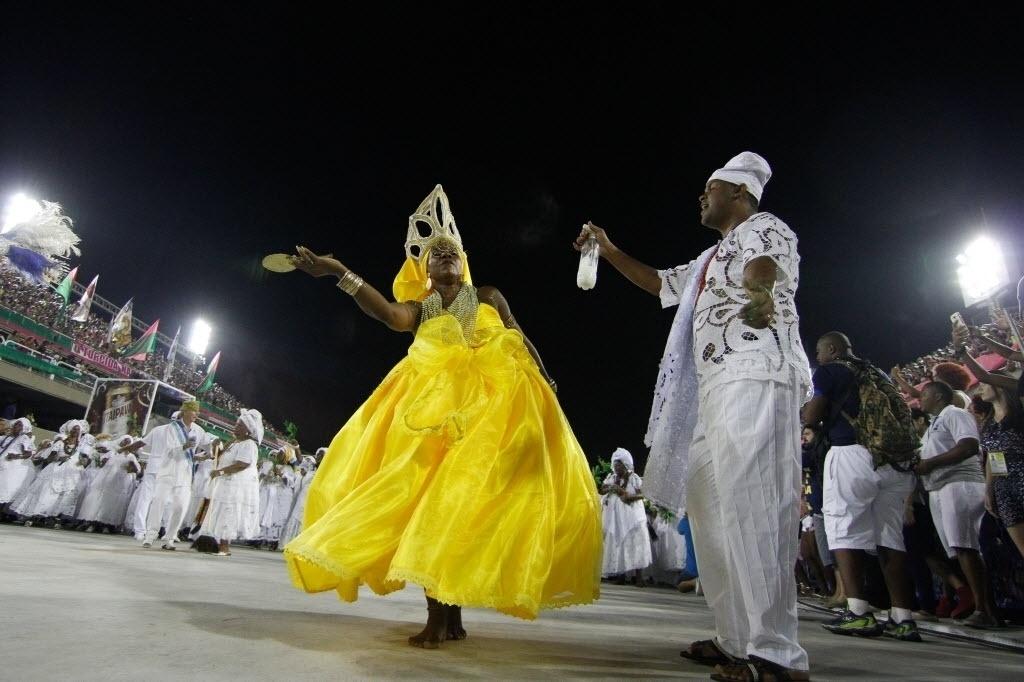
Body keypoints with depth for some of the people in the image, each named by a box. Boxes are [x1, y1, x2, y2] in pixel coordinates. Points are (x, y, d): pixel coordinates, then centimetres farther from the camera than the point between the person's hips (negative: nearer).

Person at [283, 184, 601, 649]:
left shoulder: (488, 297, 13)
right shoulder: (420, 306, 12)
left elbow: (521, 340, 18)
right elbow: (393, 317, -11)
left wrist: (544, 380, 14)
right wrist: (340, 274, -23)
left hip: (492, 403, -1)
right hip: (435, 407, 2)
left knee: (466, 496, -10)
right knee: (428, 497, -6)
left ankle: (452, 612, -2)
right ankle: (437, 613, 2)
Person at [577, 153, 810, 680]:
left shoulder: (764, 227, 7)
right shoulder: (711, 259, 32)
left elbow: (761, 270, -16)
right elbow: (659, 282, 40)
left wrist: (758, 294, -34)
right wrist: (608, 250, 37)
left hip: (754, 377, -9)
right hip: (713, 385, 9)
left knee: (748, 504, -18)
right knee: (707, 501, 4)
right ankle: (736, 639, 10)